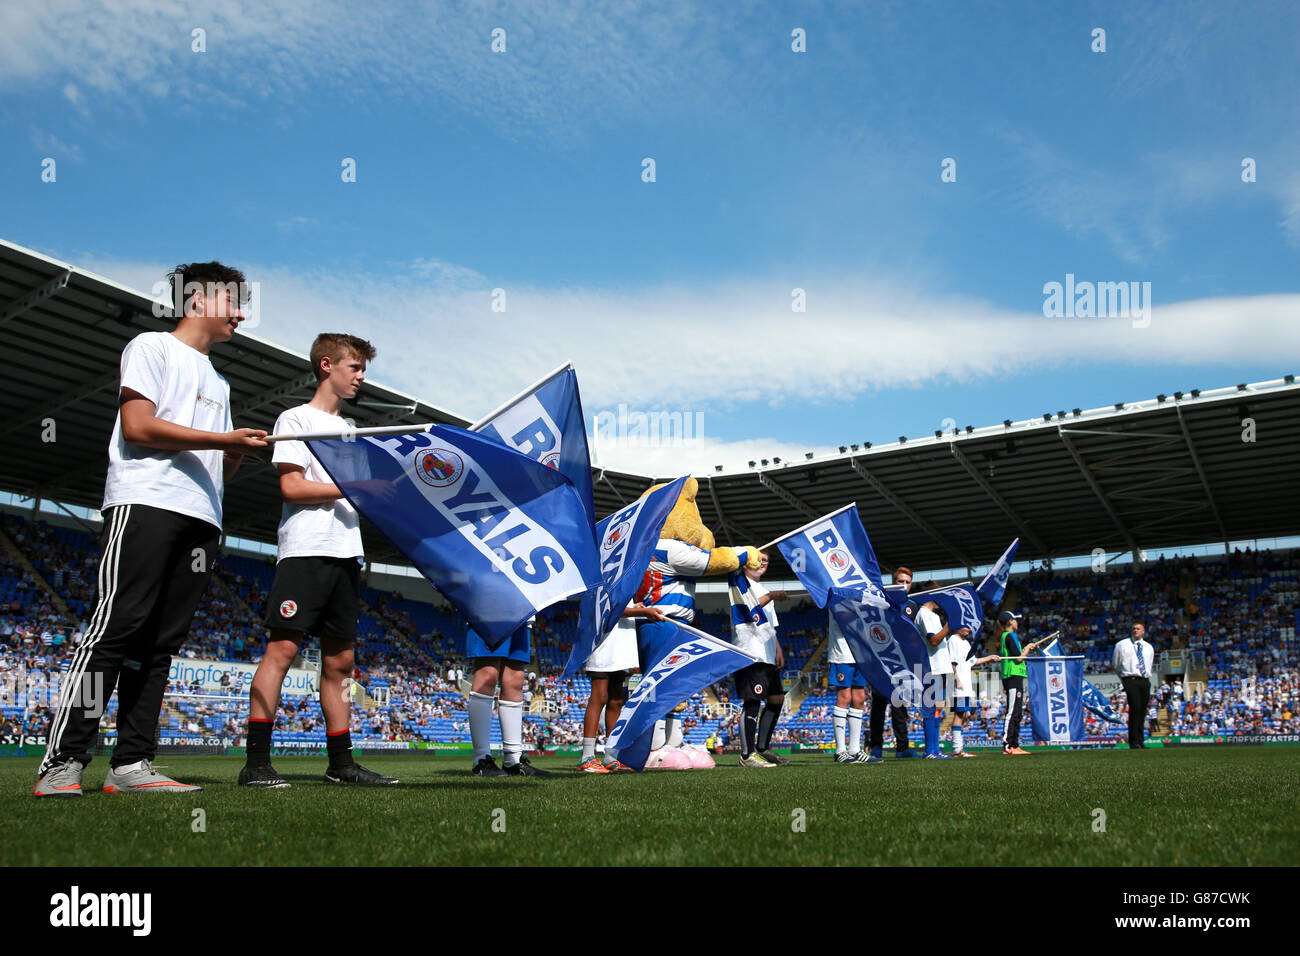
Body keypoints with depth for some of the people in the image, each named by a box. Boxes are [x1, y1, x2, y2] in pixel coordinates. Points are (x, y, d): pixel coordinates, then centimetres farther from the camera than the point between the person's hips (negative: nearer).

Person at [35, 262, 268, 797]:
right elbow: (138, 426, -8)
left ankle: (130, 764, 3)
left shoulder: (217, 382, 30)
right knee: (117, 629, -15)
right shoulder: (152, 347, 6)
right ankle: (62, 763, -14)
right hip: (145, 502, -8)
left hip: (201, 518, 8)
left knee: (160, 643, 3)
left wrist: (238, 452, 4)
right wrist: (224, 439, -10)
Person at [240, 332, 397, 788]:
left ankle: (340, 761, 11)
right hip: (306, 549, -8)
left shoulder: (349, 430, 24)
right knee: (283, 648, -12)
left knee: (340, 660, 7)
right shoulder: (296, 419, 2)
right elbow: (292, 487, -9)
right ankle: (256, 762, -11)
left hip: (345, 553, 8)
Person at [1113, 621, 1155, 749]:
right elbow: (1115, 665, 13)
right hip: (1130, 680, -4)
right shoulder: (1122, 645, 6)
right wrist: (1123, 679, 15)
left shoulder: (1149, 647, 17)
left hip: (1145, 681, 4)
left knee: (1142, 712, 3)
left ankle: (1141, 741, 9)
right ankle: (1134, 742, -15)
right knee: (1135, 709, -16)